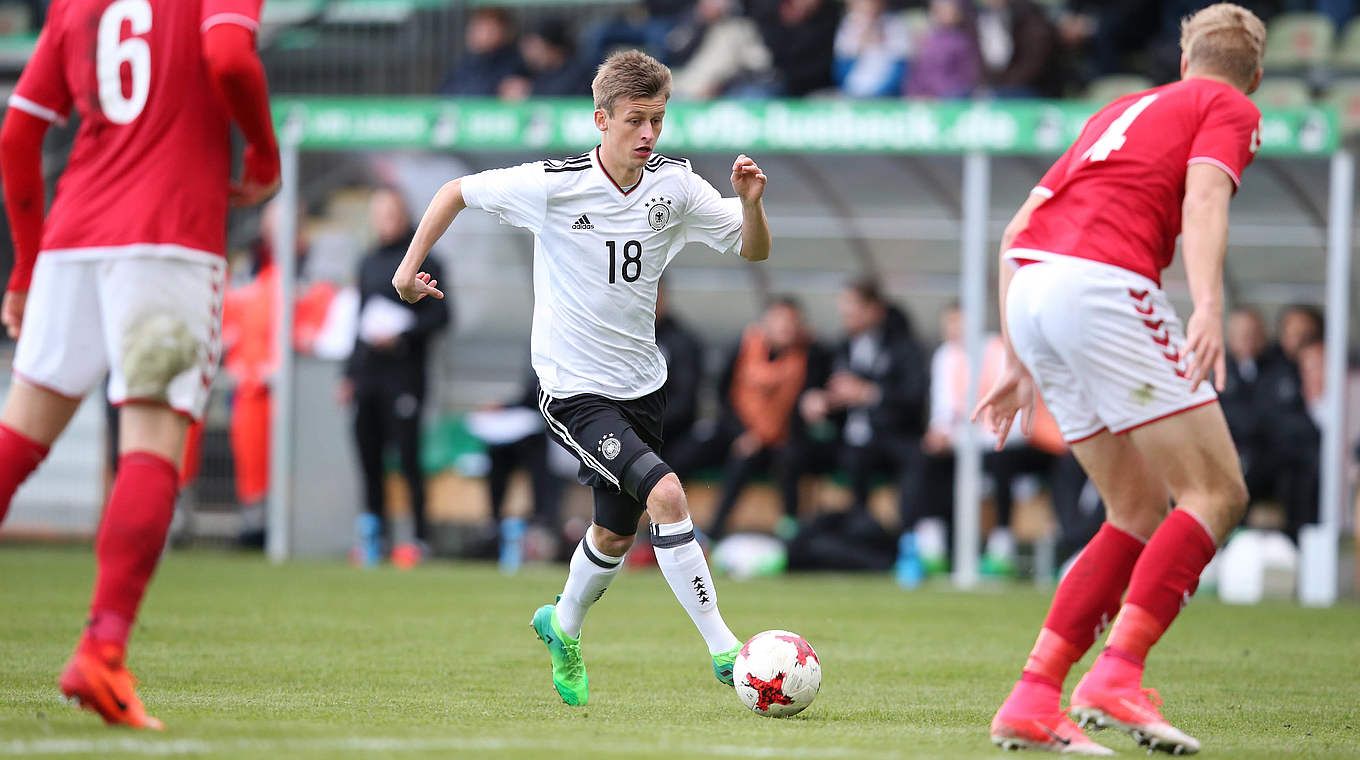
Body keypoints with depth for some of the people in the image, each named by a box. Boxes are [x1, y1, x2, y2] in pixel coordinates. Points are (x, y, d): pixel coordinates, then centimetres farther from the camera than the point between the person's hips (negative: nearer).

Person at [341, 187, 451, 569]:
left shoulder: (420, 261, 0)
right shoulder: (369, 264, 20)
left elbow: (440, 315, -6)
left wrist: (401, 336, -17)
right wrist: (350, 374, 21)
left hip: (403, 370, -6)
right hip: (367, 372, 6)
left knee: (407, 455, -9)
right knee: (368, 453, 3)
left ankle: (419, 534, -5)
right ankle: (374, 528, 11)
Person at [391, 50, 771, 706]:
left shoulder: (675, 185, -4)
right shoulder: (552, 185, -16)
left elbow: (754, 251, 3)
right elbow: (457, 191, -2)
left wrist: (750, 203, -17)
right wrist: (410, 267, -2)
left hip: (642, 383, 6)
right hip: (575, 388, -6)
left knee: (616, 534, 18)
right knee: (666, 493, -24)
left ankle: (562, 627, 47)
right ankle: (722, 650, -20)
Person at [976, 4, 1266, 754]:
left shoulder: (1125, 109, 32)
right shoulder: (1231, 110, 12)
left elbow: (1017, 230, 29)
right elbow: (1203, 194, -10)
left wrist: (1020, 364, 31)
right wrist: (1208, 307, -24)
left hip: (1030, 286, 7)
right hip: (1104, 285, -7)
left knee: (1142, 510, 13)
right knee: (1216, 493, -3)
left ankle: (1033, 698, 4)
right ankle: (1116, 674, -17)